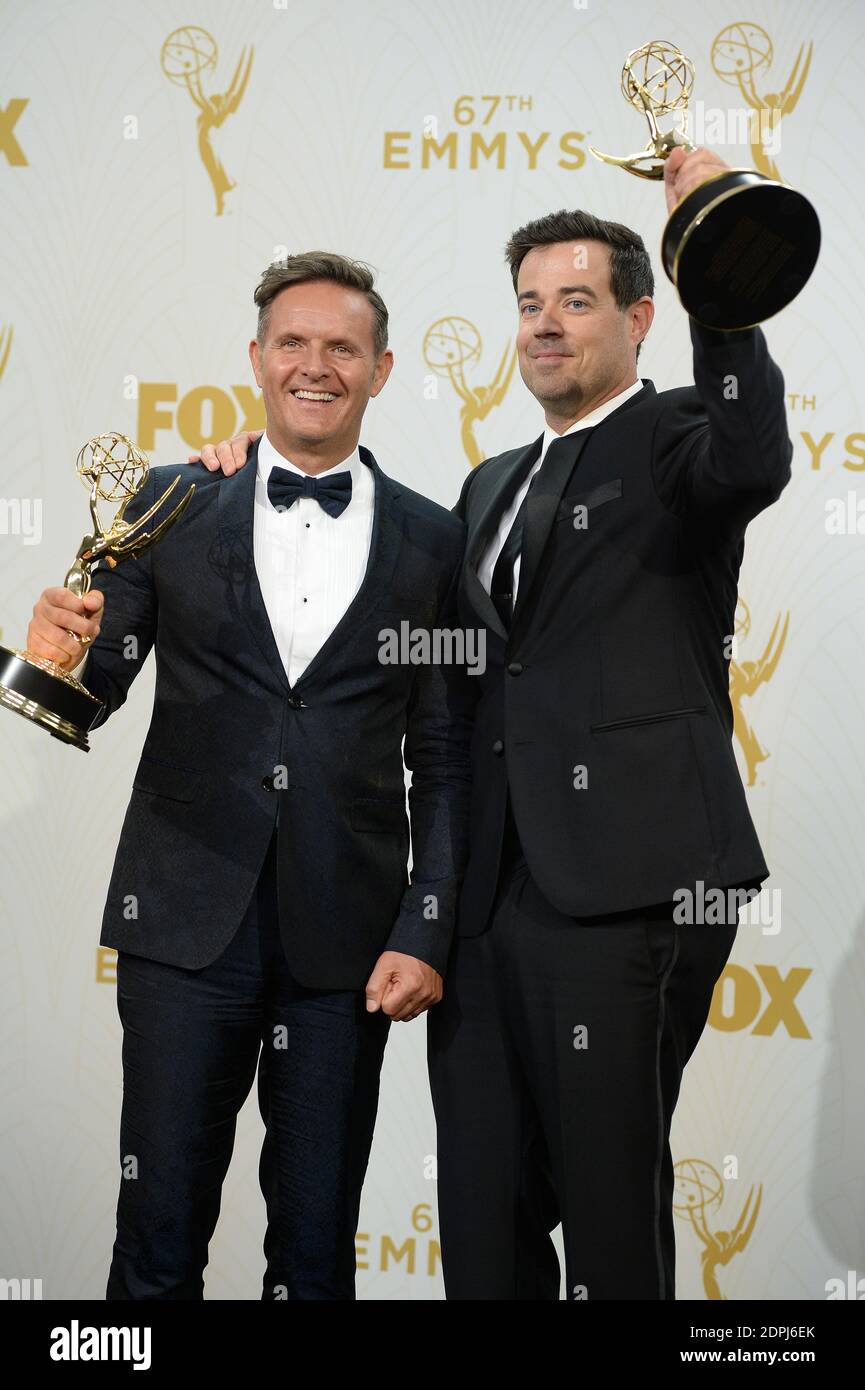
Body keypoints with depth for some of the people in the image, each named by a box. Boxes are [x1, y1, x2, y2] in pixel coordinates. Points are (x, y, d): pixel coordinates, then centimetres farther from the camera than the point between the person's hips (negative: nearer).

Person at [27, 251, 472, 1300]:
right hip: (187, 925, 0)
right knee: (161, 1225, 6)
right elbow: (97, 689, 4)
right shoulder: (172, 505, 5)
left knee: (317, 1243, 11)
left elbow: (443, 760, 5)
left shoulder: (431, 541, 5)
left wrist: (427, 932, -2)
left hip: (347, 936, 1)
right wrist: (66, 656, -19)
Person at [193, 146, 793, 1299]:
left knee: (609, 1208, 1)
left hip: (622, 886, -7)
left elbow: (754, 461, -22)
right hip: (487, 889, 7)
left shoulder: (675, 439, 0)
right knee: (482, 1210, 12)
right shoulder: (493, 485, 23)